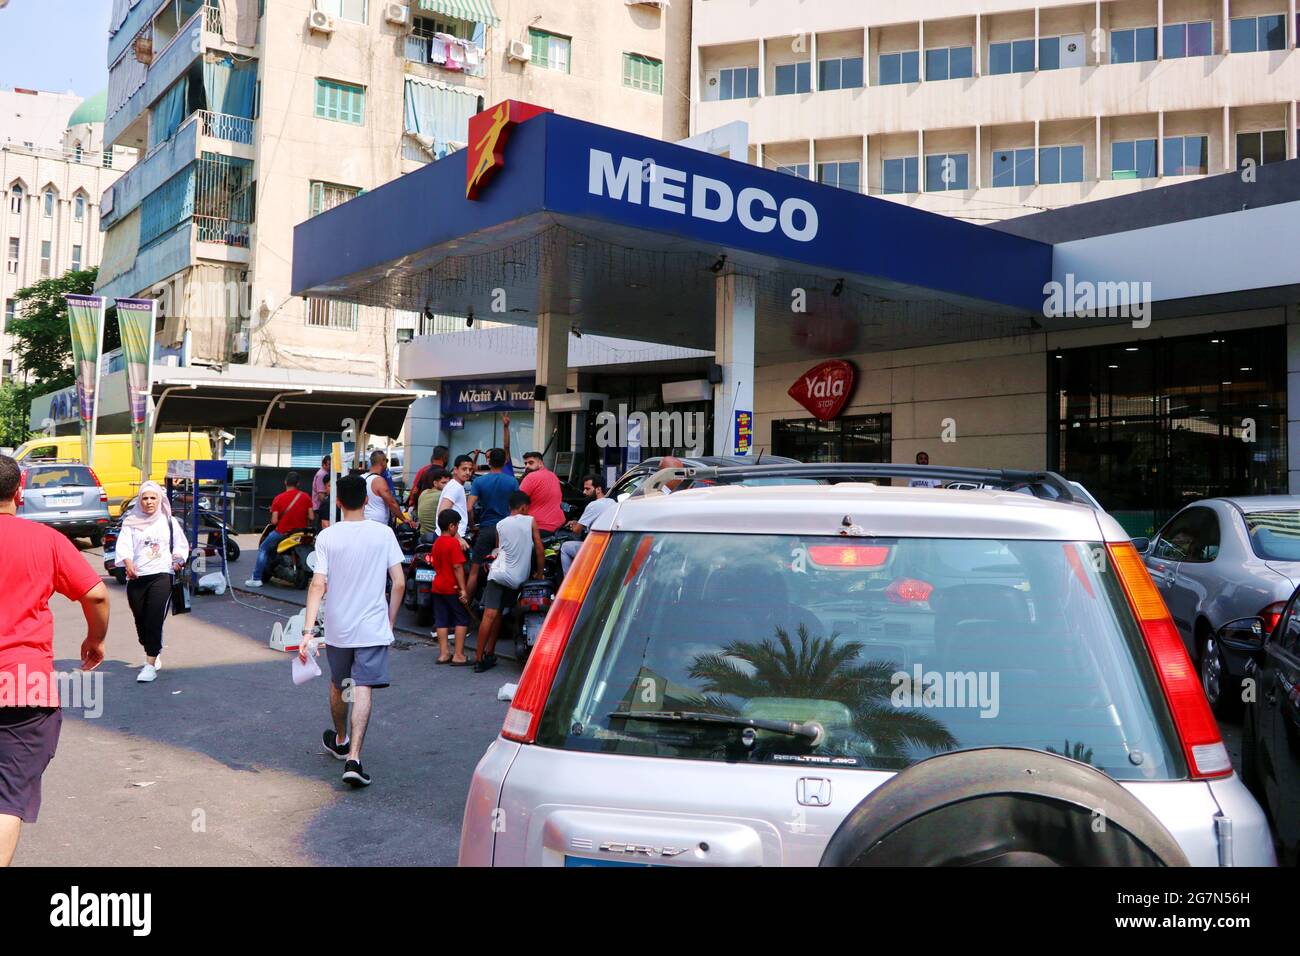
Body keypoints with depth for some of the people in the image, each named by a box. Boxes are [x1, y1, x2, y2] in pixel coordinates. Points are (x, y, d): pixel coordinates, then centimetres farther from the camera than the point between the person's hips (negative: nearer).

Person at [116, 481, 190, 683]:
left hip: (161, 576, -2)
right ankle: (154, 655, 32)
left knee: (154, 621, -13)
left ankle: (150, 664, -11)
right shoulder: (131, 523, 7)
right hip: (136, 578, 2)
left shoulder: (169, 522, 10)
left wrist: (178, 560, -3)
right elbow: (124, 546, -5)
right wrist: (128, 564, -24)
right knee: (141, 621, 9)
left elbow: (181, 546, 18)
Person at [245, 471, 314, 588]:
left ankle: (257, 578, 5)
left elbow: (274, 521, -11)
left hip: (283, 532, -3)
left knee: (263, 549, 13)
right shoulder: (305, 496, -2)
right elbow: (311, 517, -4)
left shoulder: (279, 498, -8)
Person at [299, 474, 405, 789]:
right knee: (363, 689, -4)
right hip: (373, 627, -1)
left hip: (337, 627, 2)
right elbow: (399, 583, -4)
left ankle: (339, 740, 43)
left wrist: (308, 630, -15)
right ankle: (353, 758, -17)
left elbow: (318, 585, -13)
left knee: (338, 685, 21)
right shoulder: (383, 533, -5)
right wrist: (390, 621, 9)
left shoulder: (327, 536, -5)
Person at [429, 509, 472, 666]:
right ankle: (458, 655, -2)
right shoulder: (454, 542, -15)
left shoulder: (436, 543, 9)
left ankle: (443, 654, 11)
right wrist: (463, 589, -19)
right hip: (452, 588, -8)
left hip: (438, 586, 8)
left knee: (441, 620, 9)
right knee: (462, 619, 1)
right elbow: (457, 567, -19)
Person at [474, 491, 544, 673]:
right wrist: (540, 573, 11)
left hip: (499, 574, 0)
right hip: (518, 578, 0)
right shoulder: (530, 521, 4)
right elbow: (539, 550, 2)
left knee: (490, 615, -5)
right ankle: (489, 653, 13)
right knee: (497, 614, 10)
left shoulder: (500, 524, 10)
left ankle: (480, 658, -5)